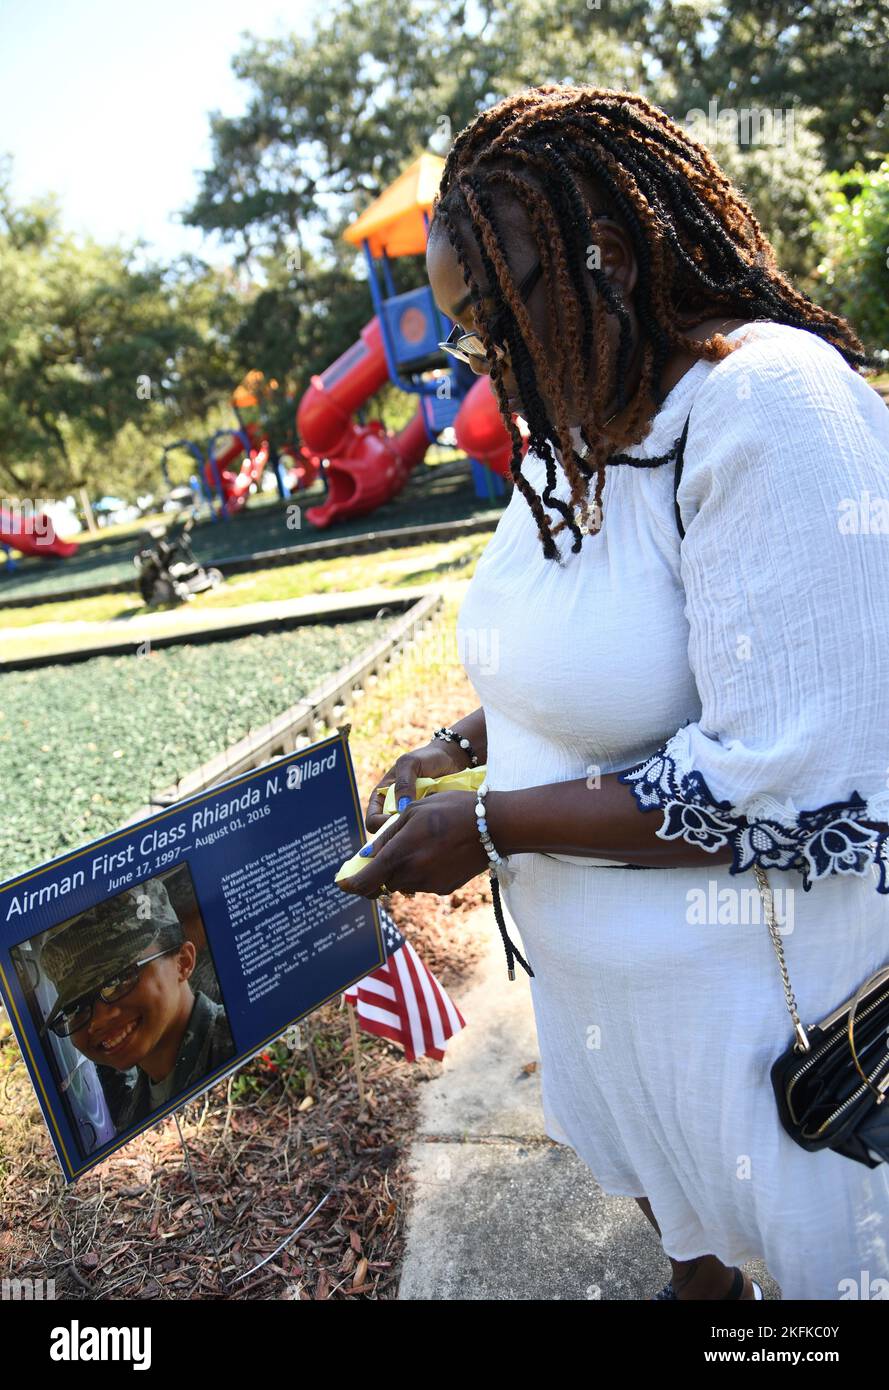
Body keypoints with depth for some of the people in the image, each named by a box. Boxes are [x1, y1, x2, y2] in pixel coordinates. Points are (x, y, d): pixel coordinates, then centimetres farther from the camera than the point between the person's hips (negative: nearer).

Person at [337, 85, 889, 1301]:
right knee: (655, 1179, 32)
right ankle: (699, 1288, 61)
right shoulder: (570, 436, 3)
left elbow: (786, 788, -30)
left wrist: (494, 826, -23)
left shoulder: (769, 407, -26)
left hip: (756, 1002, -8)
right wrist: (456, 750, 1)